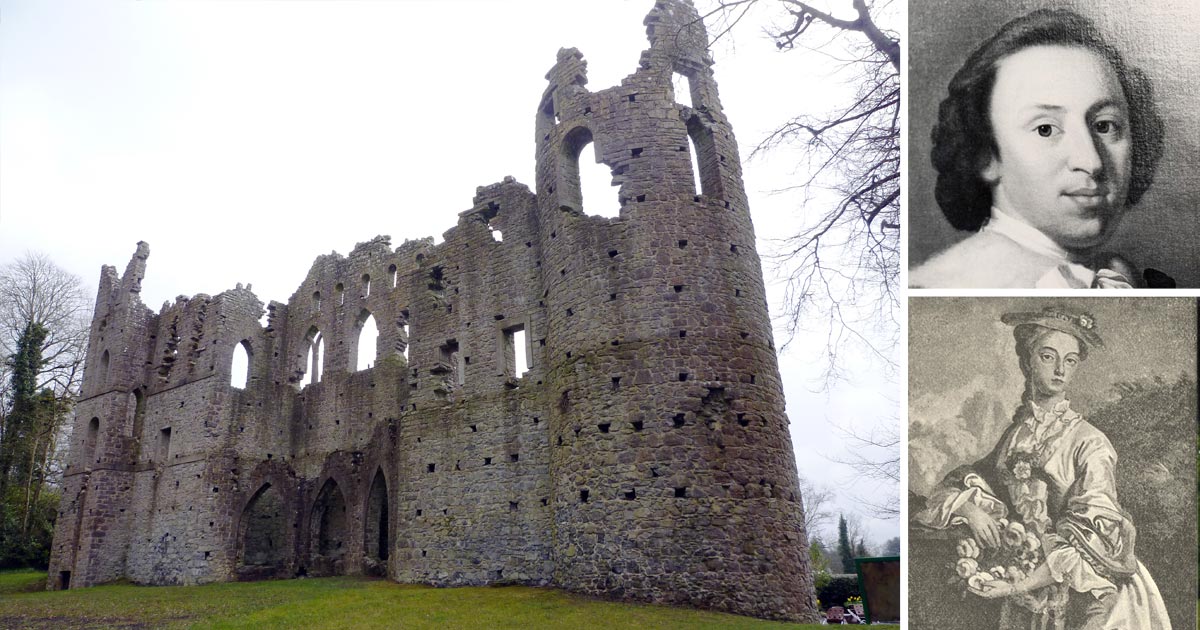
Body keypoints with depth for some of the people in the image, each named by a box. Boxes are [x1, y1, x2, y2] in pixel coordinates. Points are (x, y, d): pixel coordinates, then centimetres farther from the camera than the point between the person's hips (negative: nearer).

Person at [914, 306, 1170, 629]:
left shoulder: (1089, 443, -14)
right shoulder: (1012, 434, -1)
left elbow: (1095, 535, -20)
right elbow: (955, 483, 5)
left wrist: (1021, 585, -26)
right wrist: (971, 510, -18)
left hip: (1080, 599, -4)